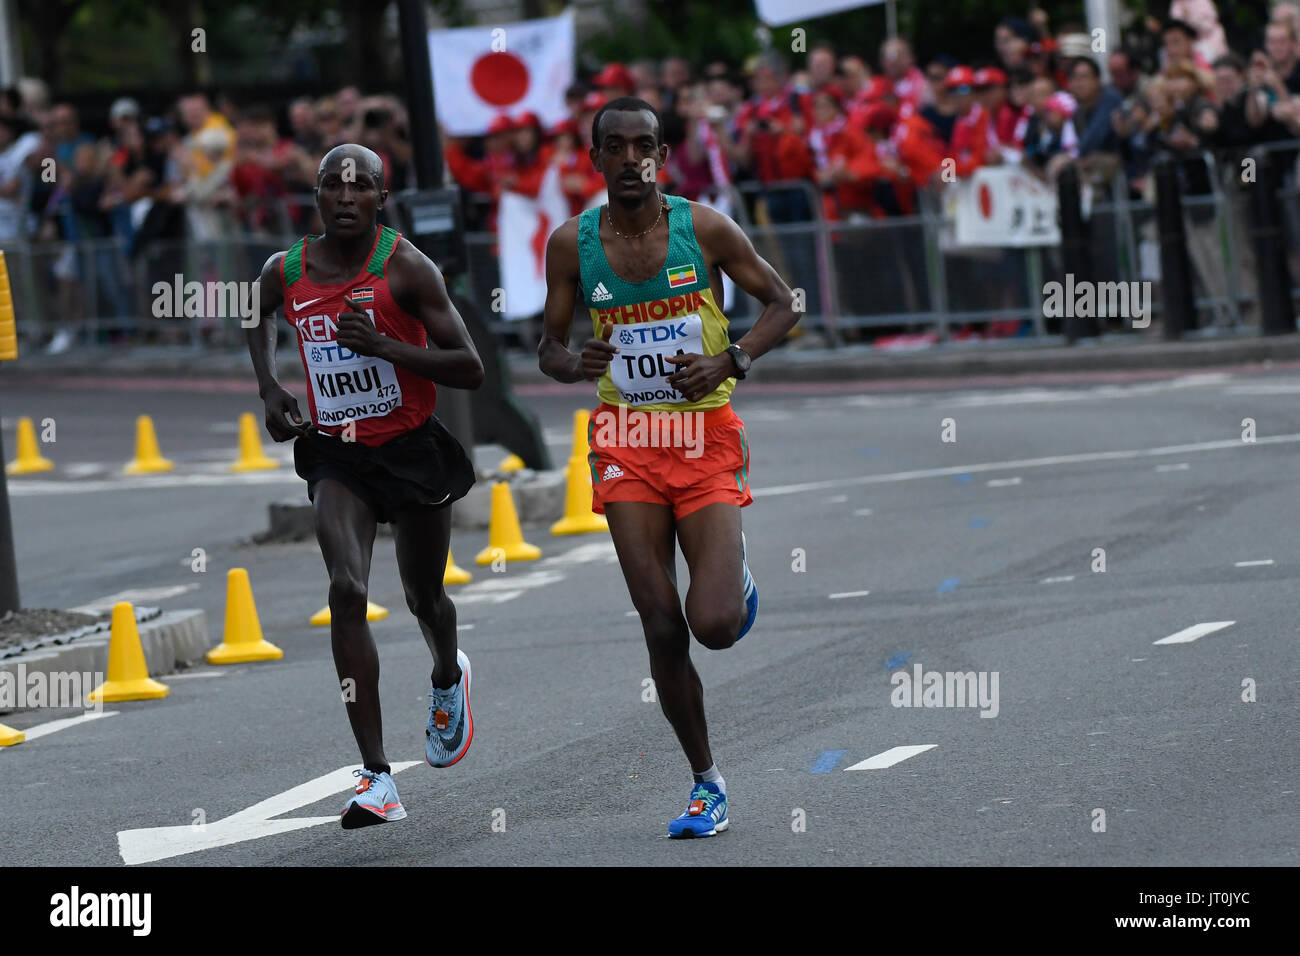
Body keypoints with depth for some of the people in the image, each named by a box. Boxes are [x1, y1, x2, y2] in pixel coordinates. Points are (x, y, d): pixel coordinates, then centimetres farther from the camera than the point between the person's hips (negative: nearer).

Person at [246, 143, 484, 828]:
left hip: (413, 449, -2)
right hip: (336, 456, 2)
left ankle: (447, 678, 56)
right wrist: (269, 388, 7)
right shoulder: (286, 272, -3)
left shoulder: (405, 268, -16)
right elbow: (259, 318, 23)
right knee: (346, 591, -20)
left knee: (423, 599, 15)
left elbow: (470, 371, -17)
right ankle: (377, 779, -23)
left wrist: (383, 344, -29)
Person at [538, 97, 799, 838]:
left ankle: (737, 580, 25)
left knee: (714, 624, -13)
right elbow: (551, 347, 9)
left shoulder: (705, 229, -6)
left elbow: (783, 305, 3)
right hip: (626, 438, 2)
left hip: (706, 434, -2)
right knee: (662, 628, -3)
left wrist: (730, 362, -14)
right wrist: (575, 364, -15)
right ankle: (707, 784, 12)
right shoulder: (573, 243, -1)